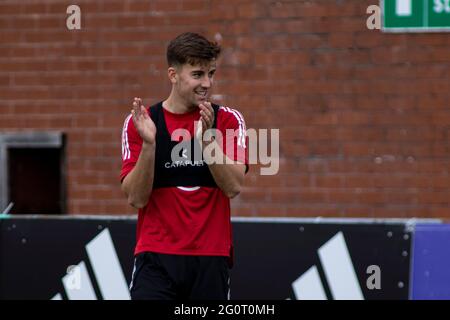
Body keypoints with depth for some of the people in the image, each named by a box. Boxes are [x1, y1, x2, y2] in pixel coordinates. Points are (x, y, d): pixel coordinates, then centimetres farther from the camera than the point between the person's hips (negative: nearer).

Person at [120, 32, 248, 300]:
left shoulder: (228, 120, 3)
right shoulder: (141, 123, 2)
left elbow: (233, 187, -10)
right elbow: (136, 198, -5)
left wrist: (207, 137, -21)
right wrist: (148, 144, -18)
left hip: (211, 258, 1)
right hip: (156, 257, -1)